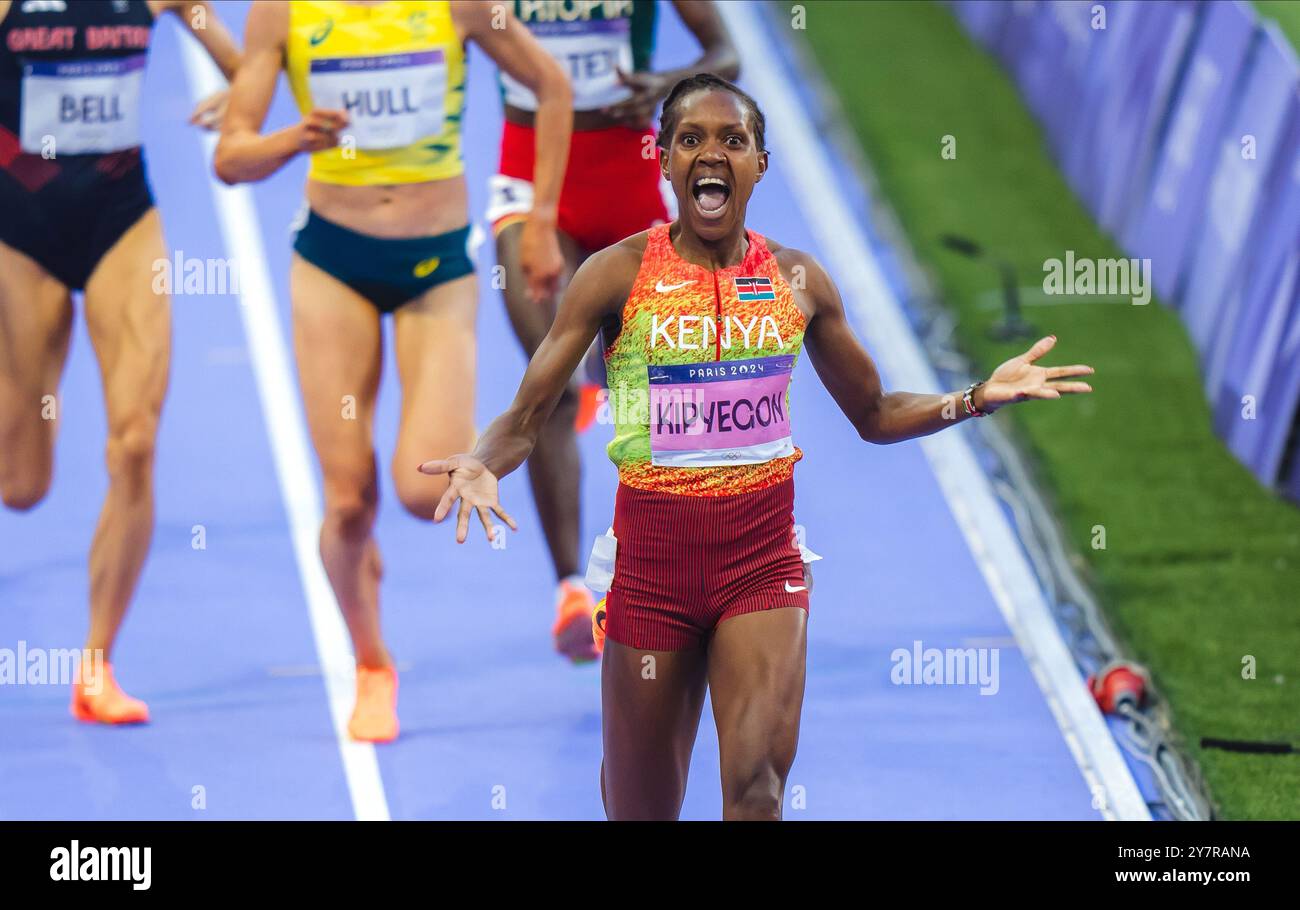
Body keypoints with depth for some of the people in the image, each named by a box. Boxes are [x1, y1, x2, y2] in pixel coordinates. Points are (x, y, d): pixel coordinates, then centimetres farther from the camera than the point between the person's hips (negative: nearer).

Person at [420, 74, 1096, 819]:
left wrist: (980, 396, 2)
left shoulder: (798, 280, 5)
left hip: (763, 558, 1)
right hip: (654, 556, -1)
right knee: (641, 810, 7)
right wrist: (482, 468, -26)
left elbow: (875, 415, 17)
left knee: (758, 788, -19)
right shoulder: (618, 275, -4)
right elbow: (526, 419, -4)